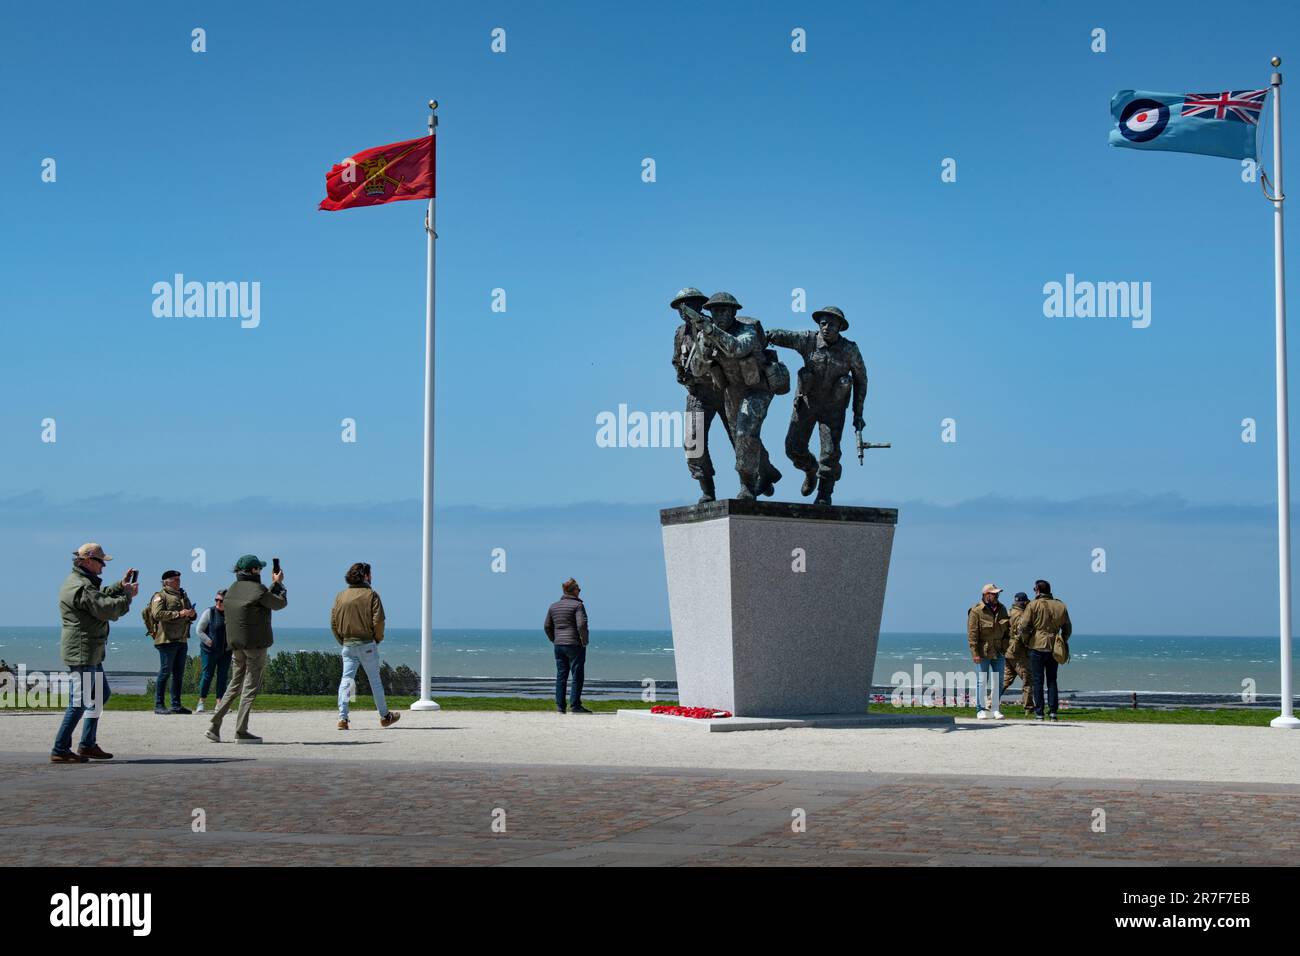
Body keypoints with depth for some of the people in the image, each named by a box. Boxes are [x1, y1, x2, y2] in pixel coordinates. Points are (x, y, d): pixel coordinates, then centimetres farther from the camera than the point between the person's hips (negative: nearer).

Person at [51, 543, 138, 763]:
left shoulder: (82, 582, 15)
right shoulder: (81, 587, -20)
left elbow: (101, 597, 27)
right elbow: (107, 609, -26)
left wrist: (120, 586, 16)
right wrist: (128, 595, -12)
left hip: (90, 652, 11)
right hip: (82, 651, -11)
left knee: (101, 694, 19)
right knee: (80, 701, -9)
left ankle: (87, 745, 23)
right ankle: (60, 750, -6)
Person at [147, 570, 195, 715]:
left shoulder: (183, 596, 21)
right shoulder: (160, 596, -3)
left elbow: (192, 616, 27)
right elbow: (157, 614, -17)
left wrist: (192, 614, 3)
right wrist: (178, 614, -20)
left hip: (182, 640, 8)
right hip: (167, 639, -8)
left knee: (179, 674, 10)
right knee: (165, 672, -7)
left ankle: (176, 705, 15)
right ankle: (158, 705, -4)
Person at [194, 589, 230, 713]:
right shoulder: (209, 612, -7)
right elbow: (199, 630, -4)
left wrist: (230, 645, 1)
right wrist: (209, 642, -11)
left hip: (225, 652, 4)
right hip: (210, 651, -4)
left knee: (223, 676, 4)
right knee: (207, 675, -3)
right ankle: (202, 702, 7)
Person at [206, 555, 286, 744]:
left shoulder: (231, 590, 9)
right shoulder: (257, 590, -15)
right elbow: (280, 603, -1)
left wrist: (274, 585, 22)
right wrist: (279, 584, 14)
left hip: (235, 644, 7)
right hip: (255, 643, -7)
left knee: (235, 684, 16)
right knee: (251, 685, -1)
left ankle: (215, 726, 11)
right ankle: (241, 732, -1)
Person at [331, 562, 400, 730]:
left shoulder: (341, 596, 5)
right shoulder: (371, 594, -6)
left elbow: (333, 622, 3)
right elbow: (378, 620, -12)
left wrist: (342, 641, 13)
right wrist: (378, 639, 3)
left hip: (348, 645, 3)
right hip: (367, 644, -3)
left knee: (346, 680, 2)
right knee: (375, 680, 8)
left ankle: (342, 718, -10)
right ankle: (385, 716, 18)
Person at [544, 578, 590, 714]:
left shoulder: (553, 606, 11)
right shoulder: (577, 605, -9)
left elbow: (547, 627, 12)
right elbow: (581, 625, -20)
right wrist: (584, 641, -9)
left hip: (559, 646, 6)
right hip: (574, 644, -6)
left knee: (561, 675, 10)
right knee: (577, 675, 0)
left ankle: (560, 706, 9)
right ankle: (575, 706, -3)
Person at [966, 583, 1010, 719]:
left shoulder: (1001, 609, 9)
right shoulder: (976, 611, -10)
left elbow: (1006, 629, 19)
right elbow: (972, 634, -13)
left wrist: (1006, 646, 12)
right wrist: (975, 653, -17)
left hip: (998, 651, 5)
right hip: (983, 652, -5)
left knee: (998, 682, 7)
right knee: (982, 681, -1)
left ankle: (996, 709, 15)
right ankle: (981, 709, 6)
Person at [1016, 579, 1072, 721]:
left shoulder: (1033, 605, -7)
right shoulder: (1061, 606, 7)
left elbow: (1023, 626, -11)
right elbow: (1067, 628, 12)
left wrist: (1025, 641, 4)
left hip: (1037, 647, -4)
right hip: (1054, 648, 4)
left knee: (1038, 681, 2)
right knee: (1052, 680, 11)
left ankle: (1039, 712, 1)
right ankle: (1052, 710, 4)